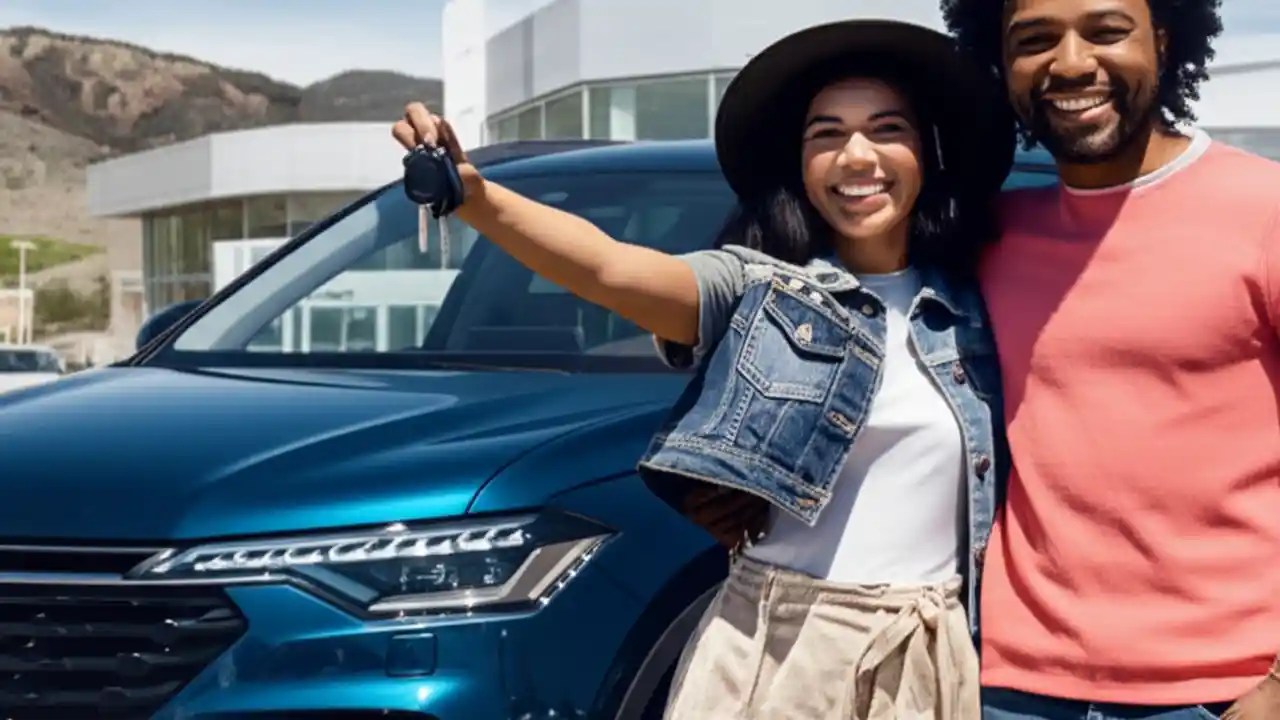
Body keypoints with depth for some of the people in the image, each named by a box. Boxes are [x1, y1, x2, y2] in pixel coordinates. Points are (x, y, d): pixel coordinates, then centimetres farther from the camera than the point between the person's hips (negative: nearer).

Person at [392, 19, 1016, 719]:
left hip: (930, 658, 2)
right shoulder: (756, 288, -3)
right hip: (776, 647, -2)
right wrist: (475, 197, -36)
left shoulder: (971, 311, 6)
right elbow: (608, 268, -21)